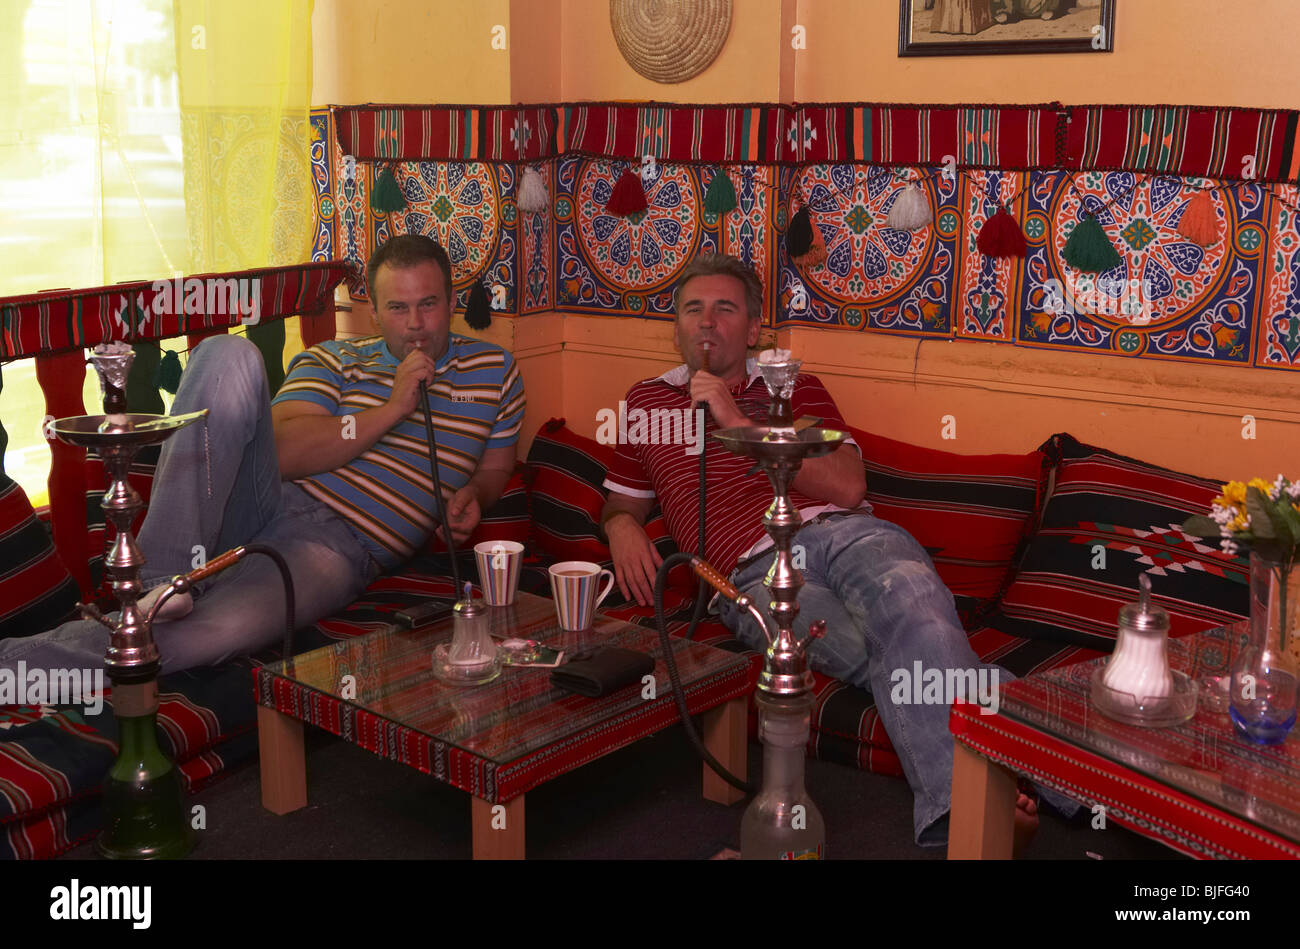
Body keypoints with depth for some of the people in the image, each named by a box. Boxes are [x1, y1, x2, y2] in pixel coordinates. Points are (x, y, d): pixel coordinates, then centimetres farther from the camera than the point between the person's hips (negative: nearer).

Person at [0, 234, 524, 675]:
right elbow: (284, 452, -1)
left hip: (340, 545, -2)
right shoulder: (333, 359, 16)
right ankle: (165, 574, -32)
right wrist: (392, 409, -7)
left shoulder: (494, 370, 18)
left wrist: (471, 494, 2)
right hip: (271, 495, 2)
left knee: (219, 630, -37)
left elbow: (495, 465, 27)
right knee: (229, 353, -26)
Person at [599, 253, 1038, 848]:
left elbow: (848, 488, 7)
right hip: (757, 571, -1)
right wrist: (622, 529, 6)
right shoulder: (646, 403, 27)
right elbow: (622, 502, 34)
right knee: (880, 654, -33)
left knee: (909, 596, -36)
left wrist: (739, 423, 1)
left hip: (841, 531, 1)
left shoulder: (797, 389, 24)